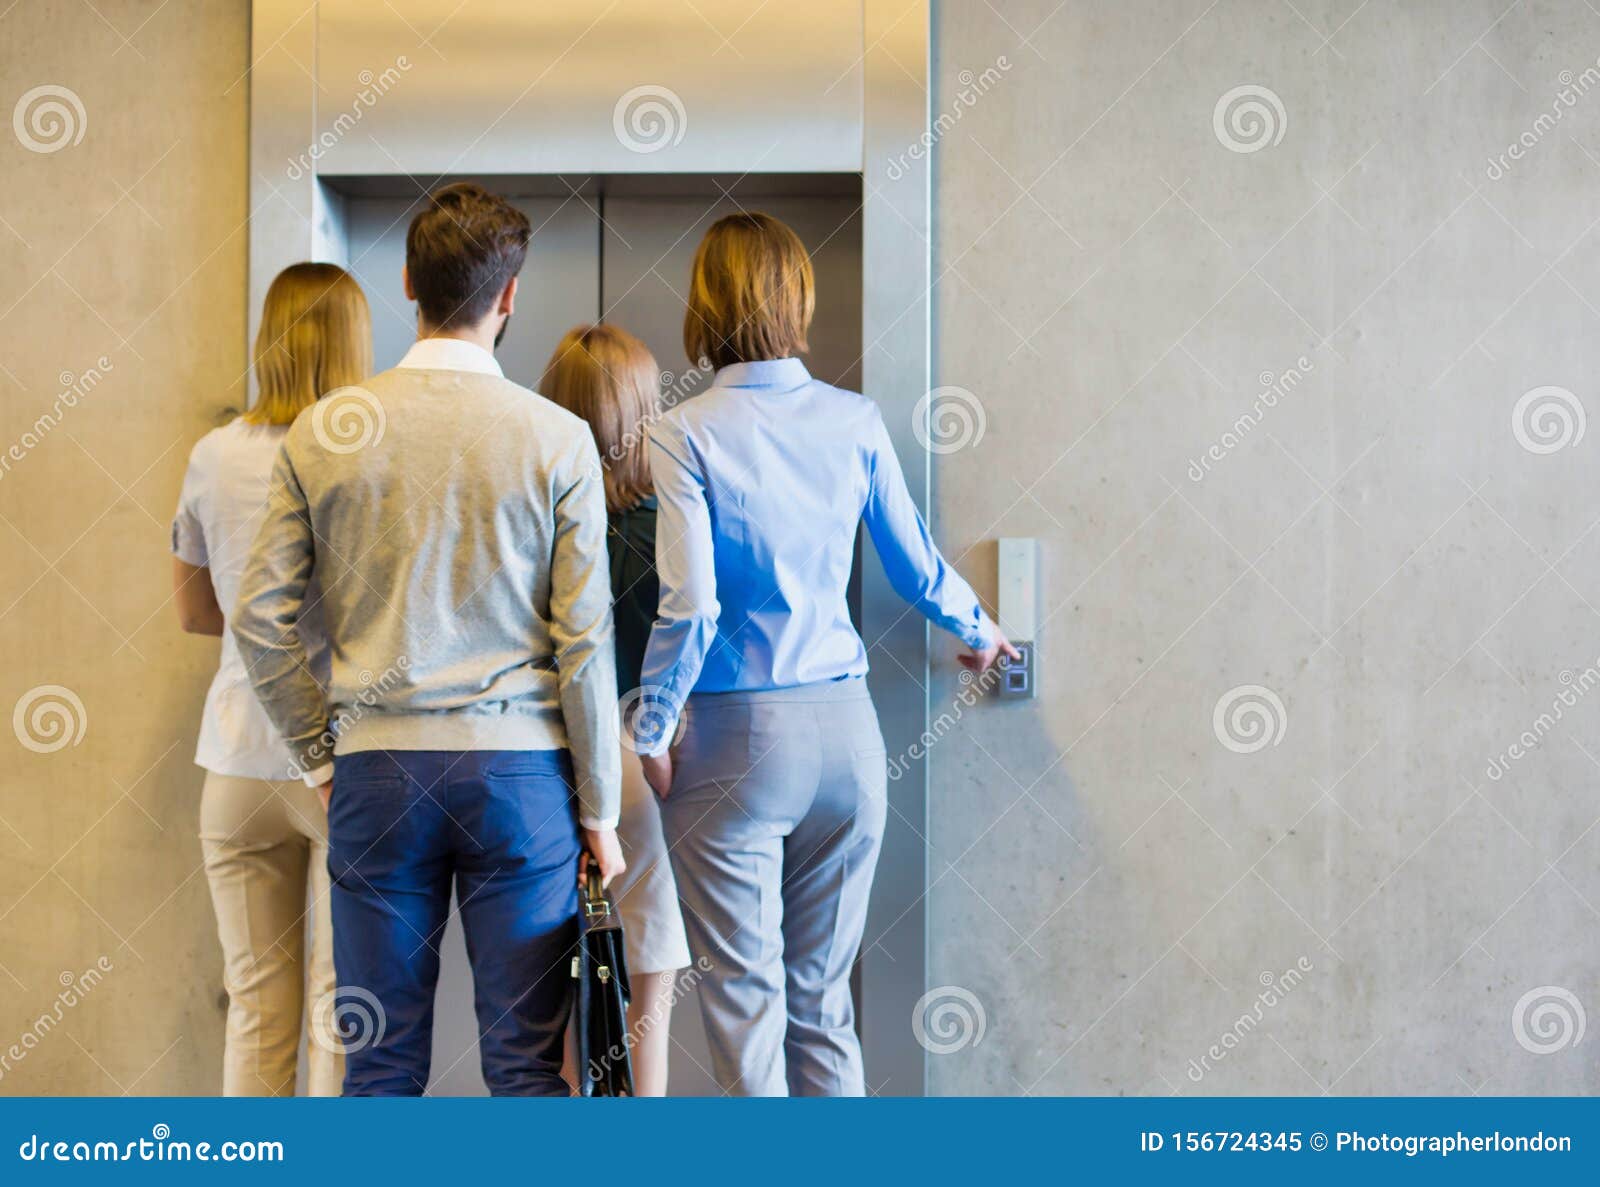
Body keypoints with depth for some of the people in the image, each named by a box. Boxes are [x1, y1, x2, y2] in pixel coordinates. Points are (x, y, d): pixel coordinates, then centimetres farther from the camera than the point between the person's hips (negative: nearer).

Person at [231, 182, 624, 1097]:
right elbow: (585, 640, -4)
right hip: (518, 762, -2)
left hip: (378, 768, 2)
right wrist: (599, 808, 4)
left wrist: (322, 756, 12)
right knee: (525, 1058, 5)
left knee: (382, 1061, 9)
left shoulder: (326, 430, 2)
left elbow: (261, 619, 1)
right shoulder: (558, 439, -4)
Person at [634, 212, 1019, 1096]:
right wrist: (980, 633, 31)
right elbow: (918, 568, 11)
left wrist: (652, 734, -4)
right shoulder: (854, 422, 3)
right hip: (844, 726, 4)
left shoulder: (687, 434, -9)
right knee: (823, 995, 13)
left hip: (734, 736, -4)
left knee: (746, 998, 3)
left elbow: (690, 605, -16)